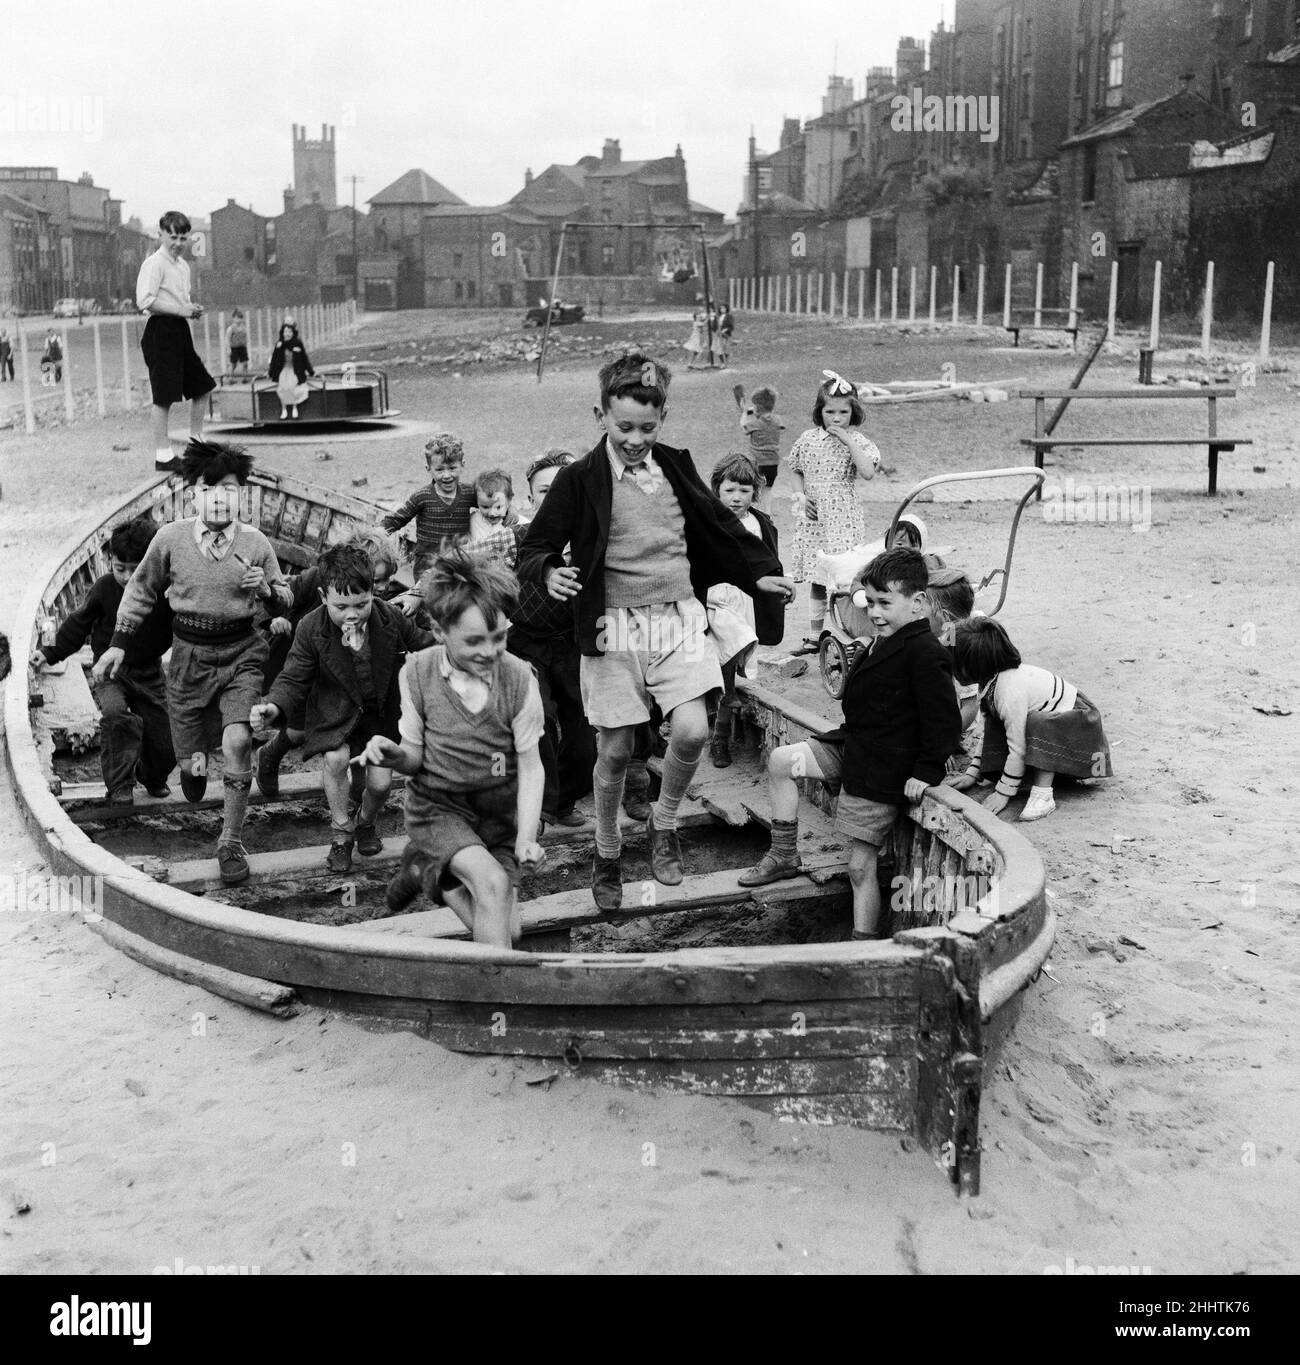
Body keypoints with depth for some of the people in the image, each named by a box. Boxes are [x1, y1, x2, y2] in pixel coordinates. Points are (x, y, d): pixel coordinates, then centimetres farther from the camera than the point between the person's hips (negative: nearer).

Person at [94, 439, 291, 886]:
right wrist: (118, 643, 11)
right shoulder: (171, 539, -7)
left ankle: (231, 843, -3)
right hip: (189, 655, 1)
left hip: (242, 654, -1)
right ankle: (193, 766, 49)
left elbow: (285, 598, 9)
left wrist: (265, 588, -14)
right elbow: (141, 590, 10)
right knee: (191, 760, 5)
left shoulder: (256, 543, -6)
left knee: (237, 741, -21)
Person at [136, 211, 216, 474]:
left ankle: (197, 441, 27)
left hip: (180, 330, 9)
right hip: (161, 331, -9)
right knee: (164, 396, -7)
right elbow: (145, 301, -20)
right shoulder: (154, 263, -11)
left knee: (202, 386, 14)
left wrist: (192, 308, 7)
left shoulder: (183, 265, 16)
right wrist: (180, 309, -19)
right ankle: (163, 456, -2)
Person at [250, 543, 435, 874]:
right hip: (335, 709, -1)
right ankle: (341, 832, 0)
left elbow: (426, 648, -2)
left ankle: (365, 822, 34)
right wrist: (273, 707, -36)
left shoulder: (392, 619, -19)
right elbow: (294, 679, -16)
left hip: (382, 710, 1)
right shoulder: (310, 629, -21)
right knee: (336, 759, -27)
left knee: (380, 782, -5)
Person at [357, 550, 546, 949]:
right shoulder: (417, 673, -13)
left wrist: (526, 838, -20)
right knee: (492, 882, -29)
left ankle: (428, 871, 21)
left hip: (498, 812, 2)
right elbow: (417, 756, -1)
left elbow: (531, 767, -9)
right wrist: (394, 755, -26)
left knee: (507, 930, -1)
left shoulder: (518, 678, -15)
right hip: (437, 808, -2)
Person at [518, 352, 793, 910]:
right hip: (614, 628, -2)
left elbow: (719, 525, 20)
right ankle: (607, 855, 27)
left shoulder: (676, 467, 7)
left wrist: (760, 572, 14)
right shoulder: (579, 479, -5)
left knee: (692, 731, -13)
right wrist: (550, 572, -23)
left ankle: (663, 824, 15)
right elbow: (533, 550, -2)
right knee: (614, 751, 4)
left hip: (679, 619, 3)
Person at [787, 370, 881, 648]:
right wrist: (801, 497, 1)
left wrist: (847, 440, -20)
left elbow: (868, 472, -20)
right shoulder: (808, 439, 5)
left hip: (843, 518, -3)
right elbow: (797, 471, 17)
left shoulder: (856, 440, -5)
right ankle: (815, 633, 20)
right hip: (813, 518, 3)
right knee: (817, 578, 11)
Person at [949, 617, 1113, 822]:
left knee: (1039, 727, -38)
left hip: (1078, 721, -9)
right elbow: (990, 733, 5)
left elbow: (1018, 748, -30)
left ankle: (1043, 795, -28)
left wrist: (1003, 793, -22)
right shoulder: (991, 681, -7)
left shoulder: (1010, 692, -34)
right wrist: (972, 773, 3)